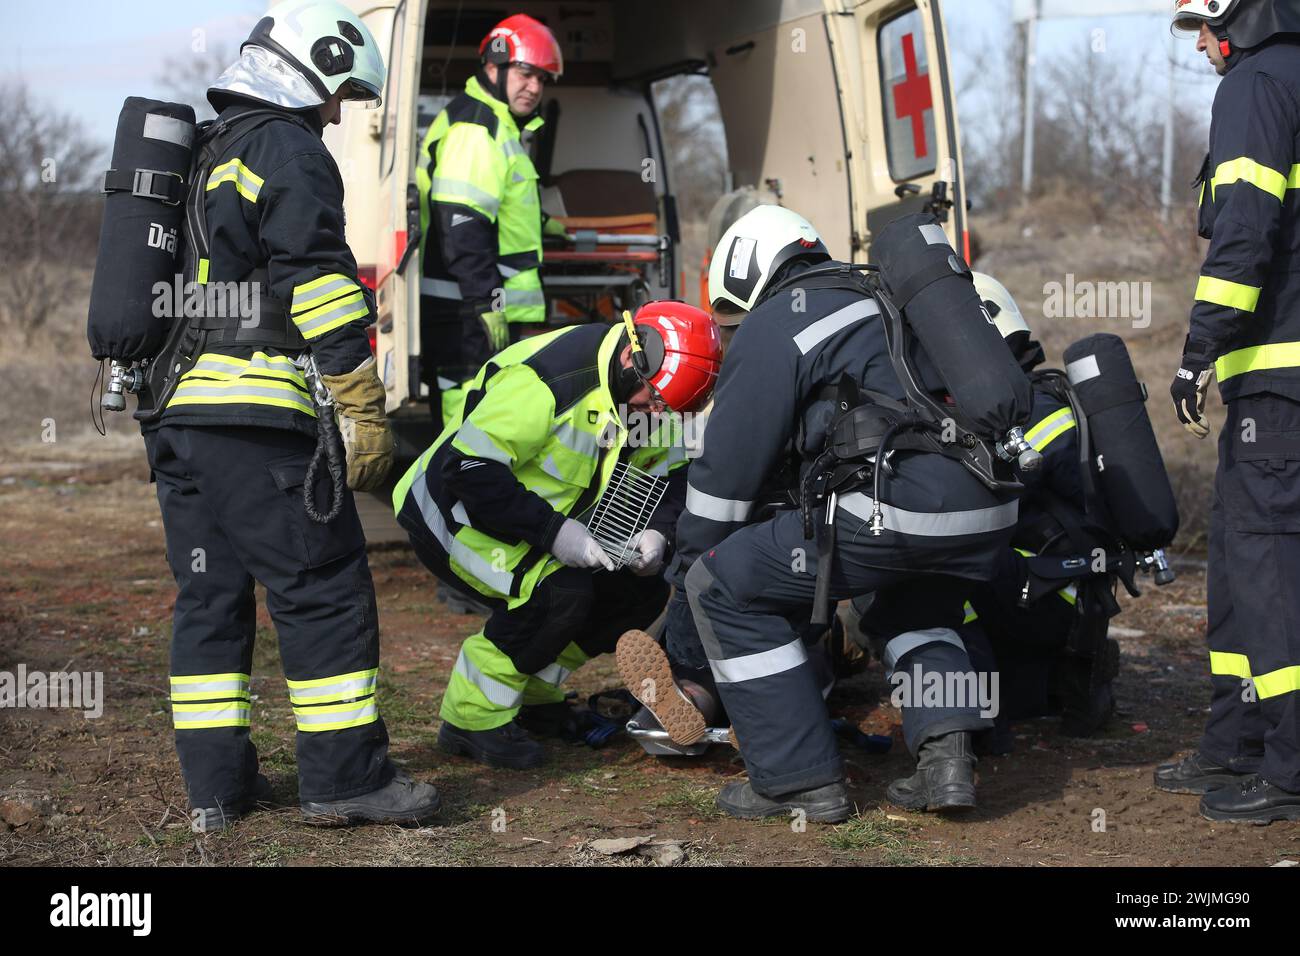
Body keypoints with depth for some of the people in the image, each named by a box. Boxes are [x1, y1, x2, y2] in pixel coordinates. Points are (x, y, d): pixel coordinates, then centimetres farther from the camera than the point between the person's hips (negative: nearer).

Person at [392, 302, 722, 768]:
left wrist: (656, 531, -16)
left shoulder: (650, 391, -6)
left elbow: (671, 474, 5)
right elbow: (470, 469, -32)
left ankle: (532, 692, 12)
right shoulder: (546, 379, -32)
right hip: (457, 515, -8)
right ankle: (472, 719, -13)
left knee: (643, 587, -1)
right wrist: (552, 530, -34)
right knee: (560, 590, -29)